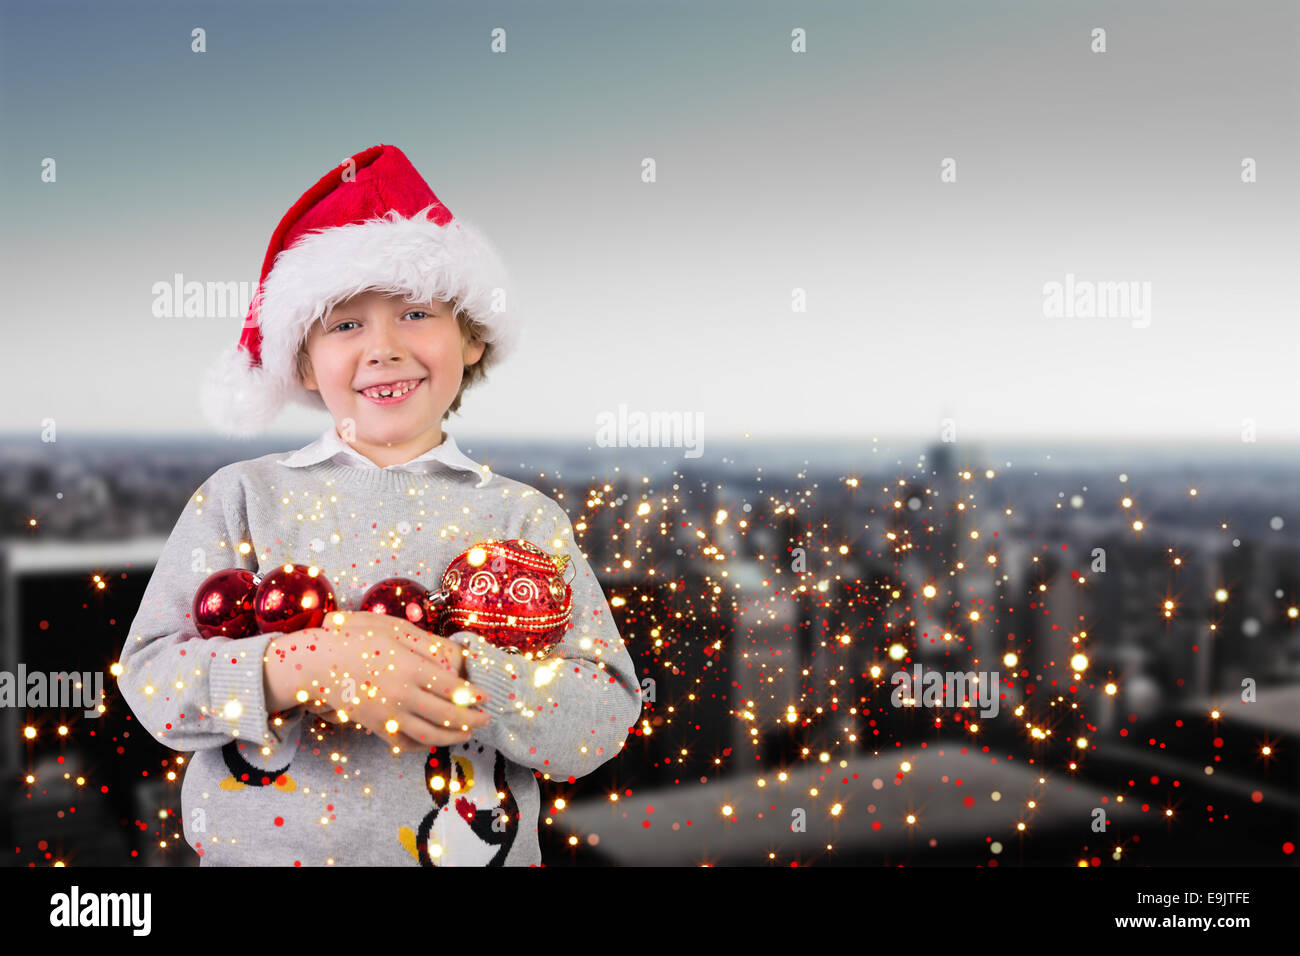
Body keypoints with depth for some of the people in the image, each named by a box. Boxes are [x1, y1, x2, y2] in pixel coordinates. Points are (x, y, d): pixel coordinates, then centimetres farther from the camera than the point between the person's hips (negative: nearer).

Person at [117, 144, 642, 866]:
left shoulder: (524, 517, -5)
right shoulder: (244, 496, -2)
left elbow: (608, 720, -11)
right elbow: (149, 678, -9)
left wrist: (455, 673, -27)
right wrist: (305, 666, -25)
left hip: (476, 848, 0)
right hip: (259, 846, 0)